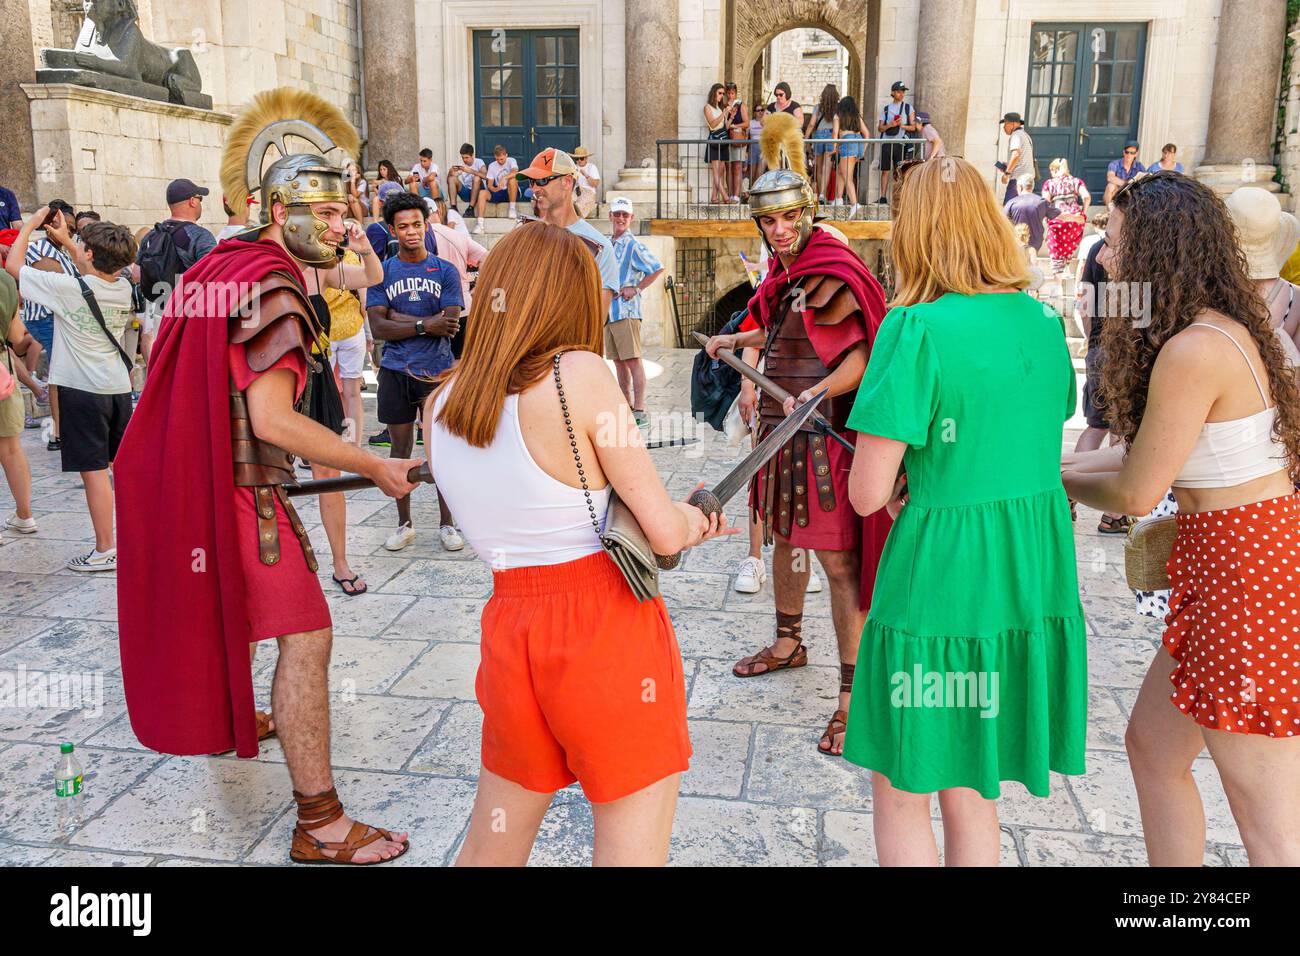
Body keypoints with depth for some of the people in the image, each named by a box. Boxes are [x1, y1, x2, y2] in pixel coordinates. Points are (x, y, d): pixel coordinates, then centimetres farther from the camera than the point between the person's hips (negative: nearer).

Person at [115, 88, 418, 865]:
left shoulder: (218, 268, 12)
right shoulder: (274, 288, -18)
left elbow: (169, 362, 21)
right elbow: (272, 418, -27)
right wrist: (376, 468, -22)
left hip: (195, 477, 10)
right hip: (244, 490, -10)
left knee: (225, 608, 31)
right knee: (306, 635, -10)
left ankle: (223, 716, 55)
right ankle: (321, 823, -8)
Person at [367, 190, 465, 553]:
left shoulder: (446, 271, 3)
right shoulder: (381, 273, 5)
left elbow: (450, 324, -9)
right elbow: (378, 328, -6)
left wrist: (399, 318, -10)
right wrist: (425, 324, -15)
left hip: (438, 371, -1)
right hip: (396, 372, 1)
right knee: (400, 448, 8)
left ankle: (447, 523, 16)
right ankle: (404, 524, 20)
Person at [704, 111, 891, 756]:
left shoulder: (831, 275, -14)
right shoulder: (784, 273, 11)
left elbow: (860, 358, -19)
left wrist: (817, 393, -33)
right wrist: (737, 341, 19)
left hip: (824, 429, -9)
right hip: (779, 421, 9)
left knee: (837, 559, -7)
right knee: (784, 536, 21)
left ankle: (852, 694, -2)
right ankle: (788, 643, 41)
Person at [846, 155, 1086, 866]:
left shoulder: (917, 328, -17)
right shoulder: (1043, 319, 5)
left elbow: (867, 495, -17)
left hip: (938, 580, -7)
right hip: (1036, 581, 7)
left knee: (900, 797, 13)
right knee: (969, 792, 22)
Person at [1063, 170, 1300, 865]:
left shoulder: (1194, 350, -21)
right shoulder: (1224, 329, 10)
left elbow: (1137, 493, -13)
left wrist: (1055, 477, 4)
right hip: (1222, 556, 10)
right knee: (1151, 744, 20)